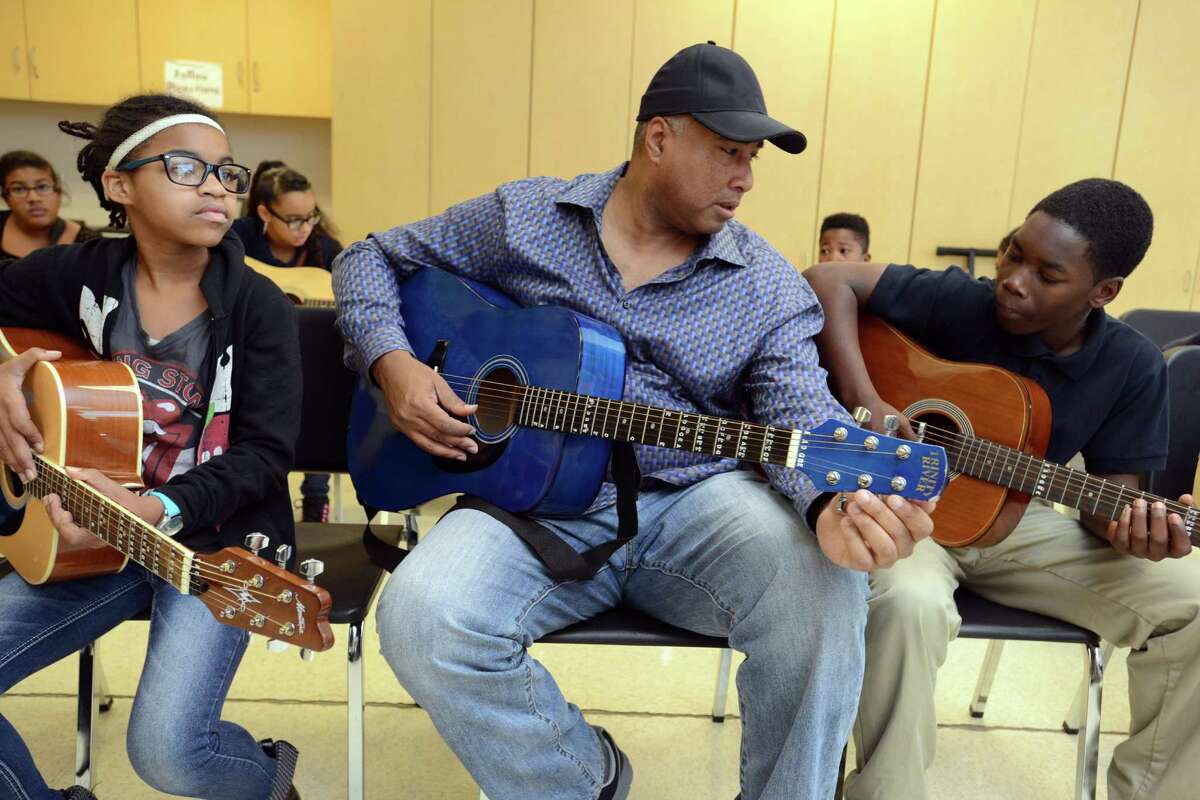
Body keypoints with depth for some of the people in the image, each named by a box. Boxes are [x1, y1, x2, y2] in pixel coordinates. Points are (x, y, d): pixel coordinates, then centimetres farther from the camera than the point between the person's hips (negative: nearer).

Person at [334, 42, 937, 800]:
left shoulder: (770, 286, 4)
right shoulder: (523, 218, 4)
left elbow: (802, 417, -9)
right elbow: (371, 259, 13)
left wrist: (834, 508, -34)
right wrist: (393, 363, -8)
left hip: (696, 505, 1)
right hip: (535, 503, 0)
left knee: (822, 584, -29)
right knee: (422, 616, -28)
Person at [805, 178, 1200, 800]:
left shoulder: (1133, 367, -3)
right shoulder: (958, 302, -15)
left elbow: (1112, 486, 3)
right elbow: (827, 280, -17)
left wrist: (1132, 525, -23)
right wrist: (863, 402, -27)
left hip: (1014, 523, 4)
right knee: (908, 603, -39)